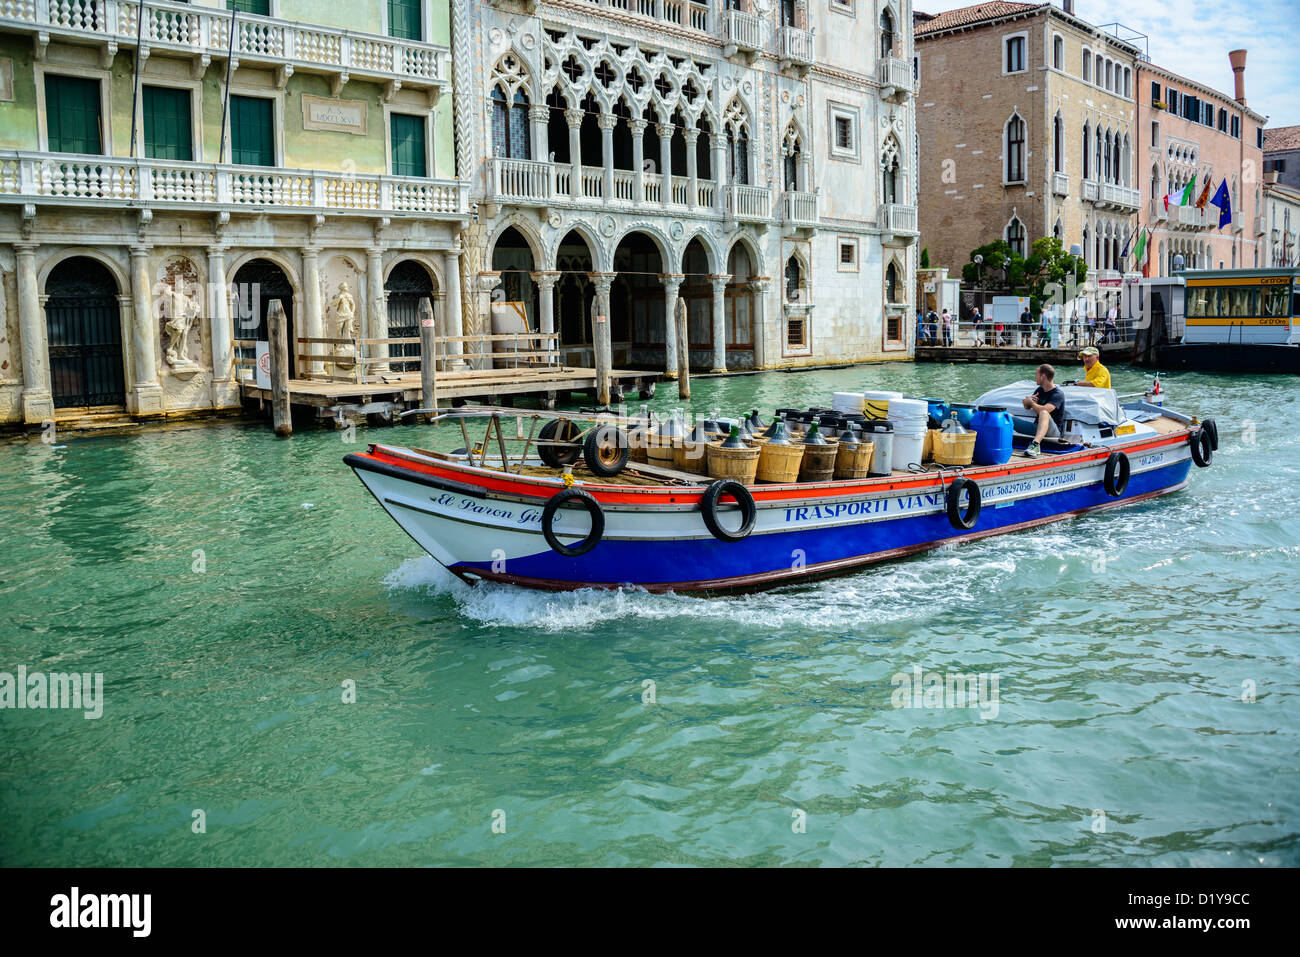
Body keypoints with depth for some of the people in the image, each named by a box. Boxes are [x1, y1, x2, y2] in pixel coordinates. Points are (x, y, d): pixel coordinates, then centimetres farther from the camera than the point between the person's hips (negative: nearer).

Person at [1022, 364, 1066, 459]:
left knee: (1044, 413, -42)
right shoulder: (1039, 390, 13)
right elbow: (1027, 407, 23)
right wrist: (1028, 400, -3)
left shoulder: (1058, 394, -13)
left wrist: (1031, 402, -10)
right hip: (1038, 428, 8)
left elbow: (1044, 410, -30)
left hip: (1055, 432, -8)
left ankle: (1035, 444, -62)